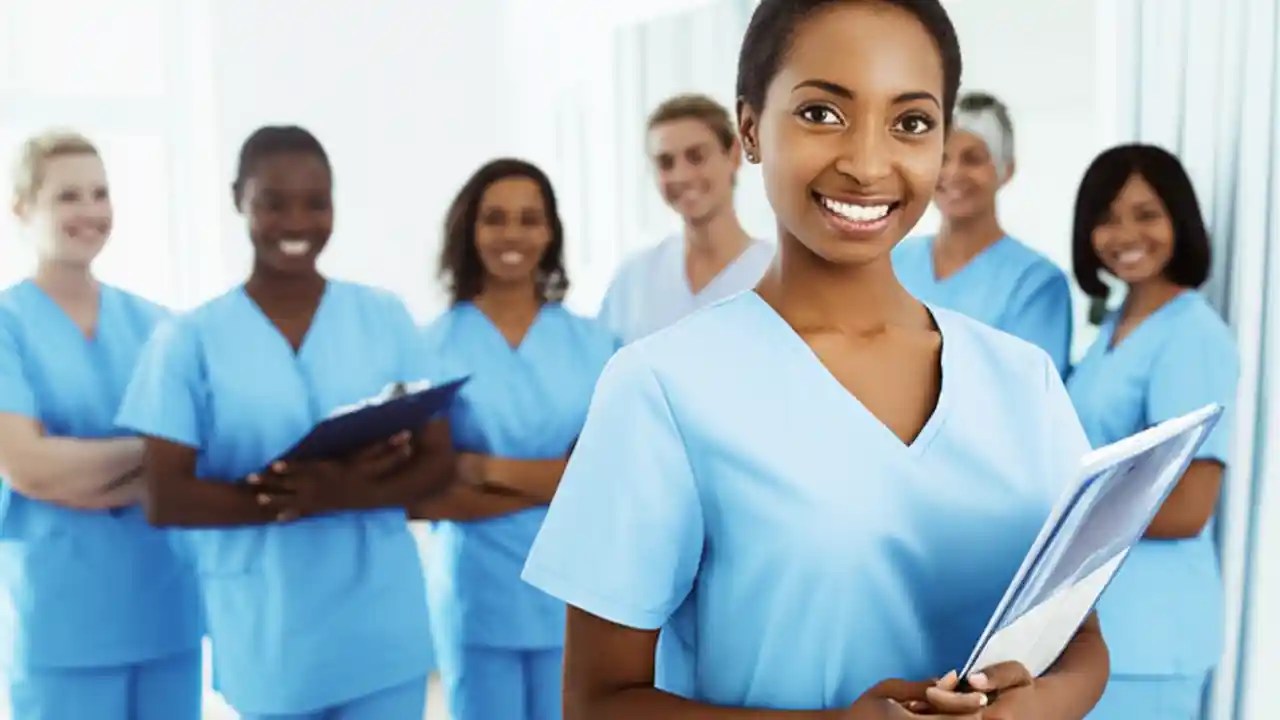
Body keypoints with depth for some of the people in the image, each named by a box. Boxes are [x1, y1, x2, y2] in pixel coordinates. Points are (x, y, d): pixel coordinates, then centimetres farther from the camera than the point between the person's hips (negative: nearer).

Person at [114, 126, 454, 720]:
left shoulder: (385, 317, 1)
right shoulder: (190, 340, -3)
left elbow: (438, 462, 0)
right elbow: (166, 499, -7)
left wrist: (346, 494, -20)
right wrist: (287, 499, -21)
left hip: (383, 630, 1)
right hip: (266, 641, -1)